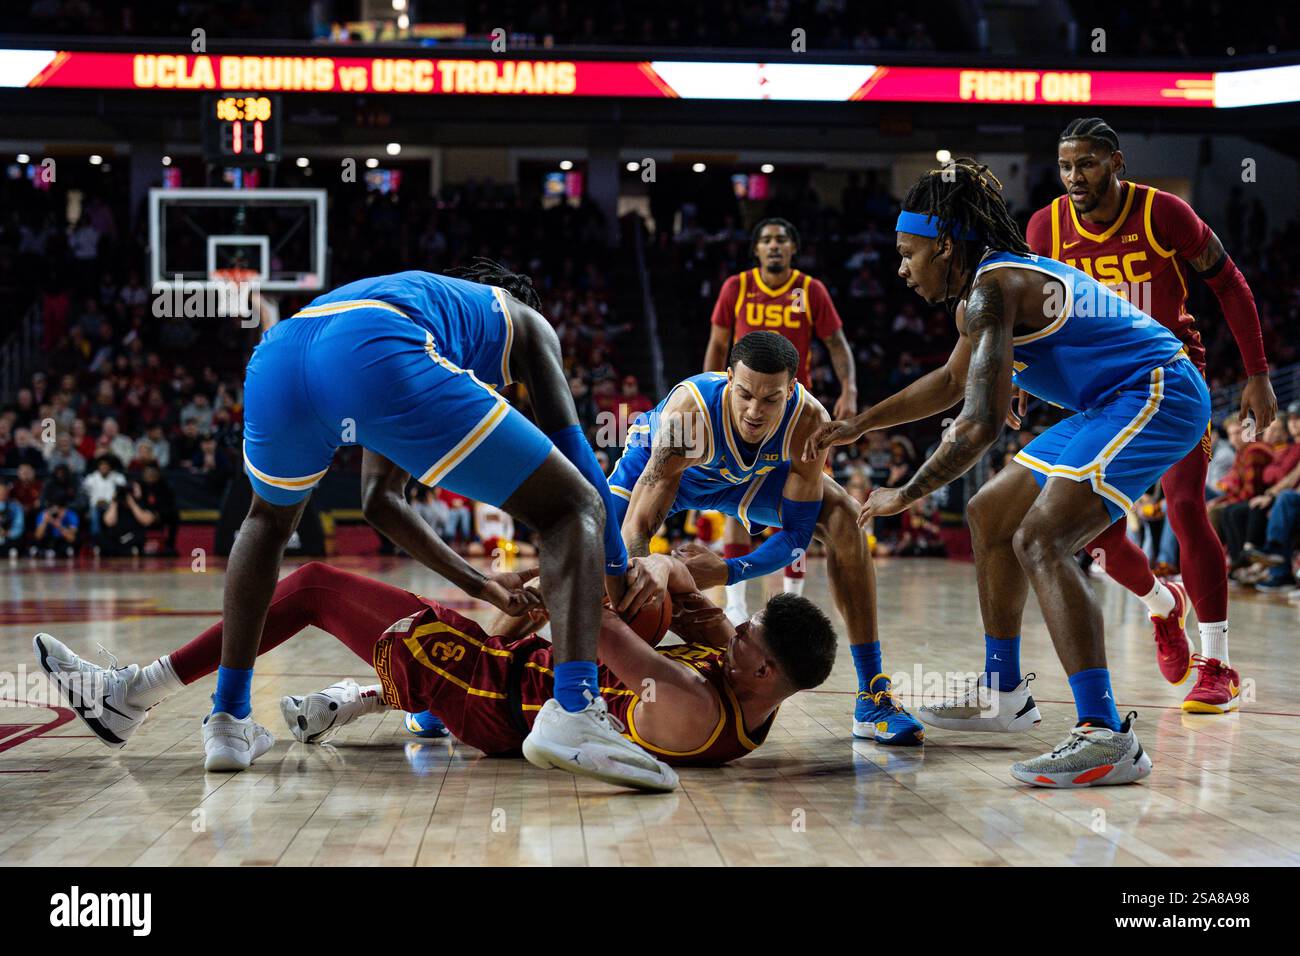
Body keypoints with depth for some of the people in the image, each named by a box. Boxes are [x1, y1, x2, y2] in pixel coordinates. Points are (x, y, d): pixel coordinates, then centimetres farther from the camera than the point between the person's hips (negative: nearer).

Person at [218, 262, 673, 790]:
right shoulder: (523, 319, 35)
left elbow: (379, 500, 45)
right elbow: (572, 448, 21)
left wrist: (477, 584, 49)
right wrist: (618, 571, 30)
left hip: (276, 357, 6)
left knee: (269, 519, 39)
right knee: (573, 510, 8)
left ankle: (227, 721, 31)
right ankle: (573, 714, -15)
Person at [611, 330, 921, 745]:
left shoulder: (809, 421, -36)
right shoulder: (688, 410, -43)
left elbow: (797, 535, -28)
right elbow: (638, 525, -46)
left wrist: (729, 571, -45)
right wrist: (642, 566, -70)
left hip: (750, 475, 2)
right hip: (659, 460, -1)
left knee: (843, 517, -20)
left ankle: (873, 696, -15)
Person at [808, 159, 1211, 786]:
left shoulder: (991, 290, -18)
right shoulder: (997, 277, 15)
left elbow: (980, 426, -26)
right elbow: (953, 381, 32)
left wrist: (906, 496, -14)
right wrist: (859, 426, 32)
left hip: (1156, 395, -11)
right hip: (1118, 404, 11)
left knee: (1039, 540, -24)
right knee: (989, 516, 19)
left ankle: (1108, 738, -30)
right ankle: (1005, 694, 30)